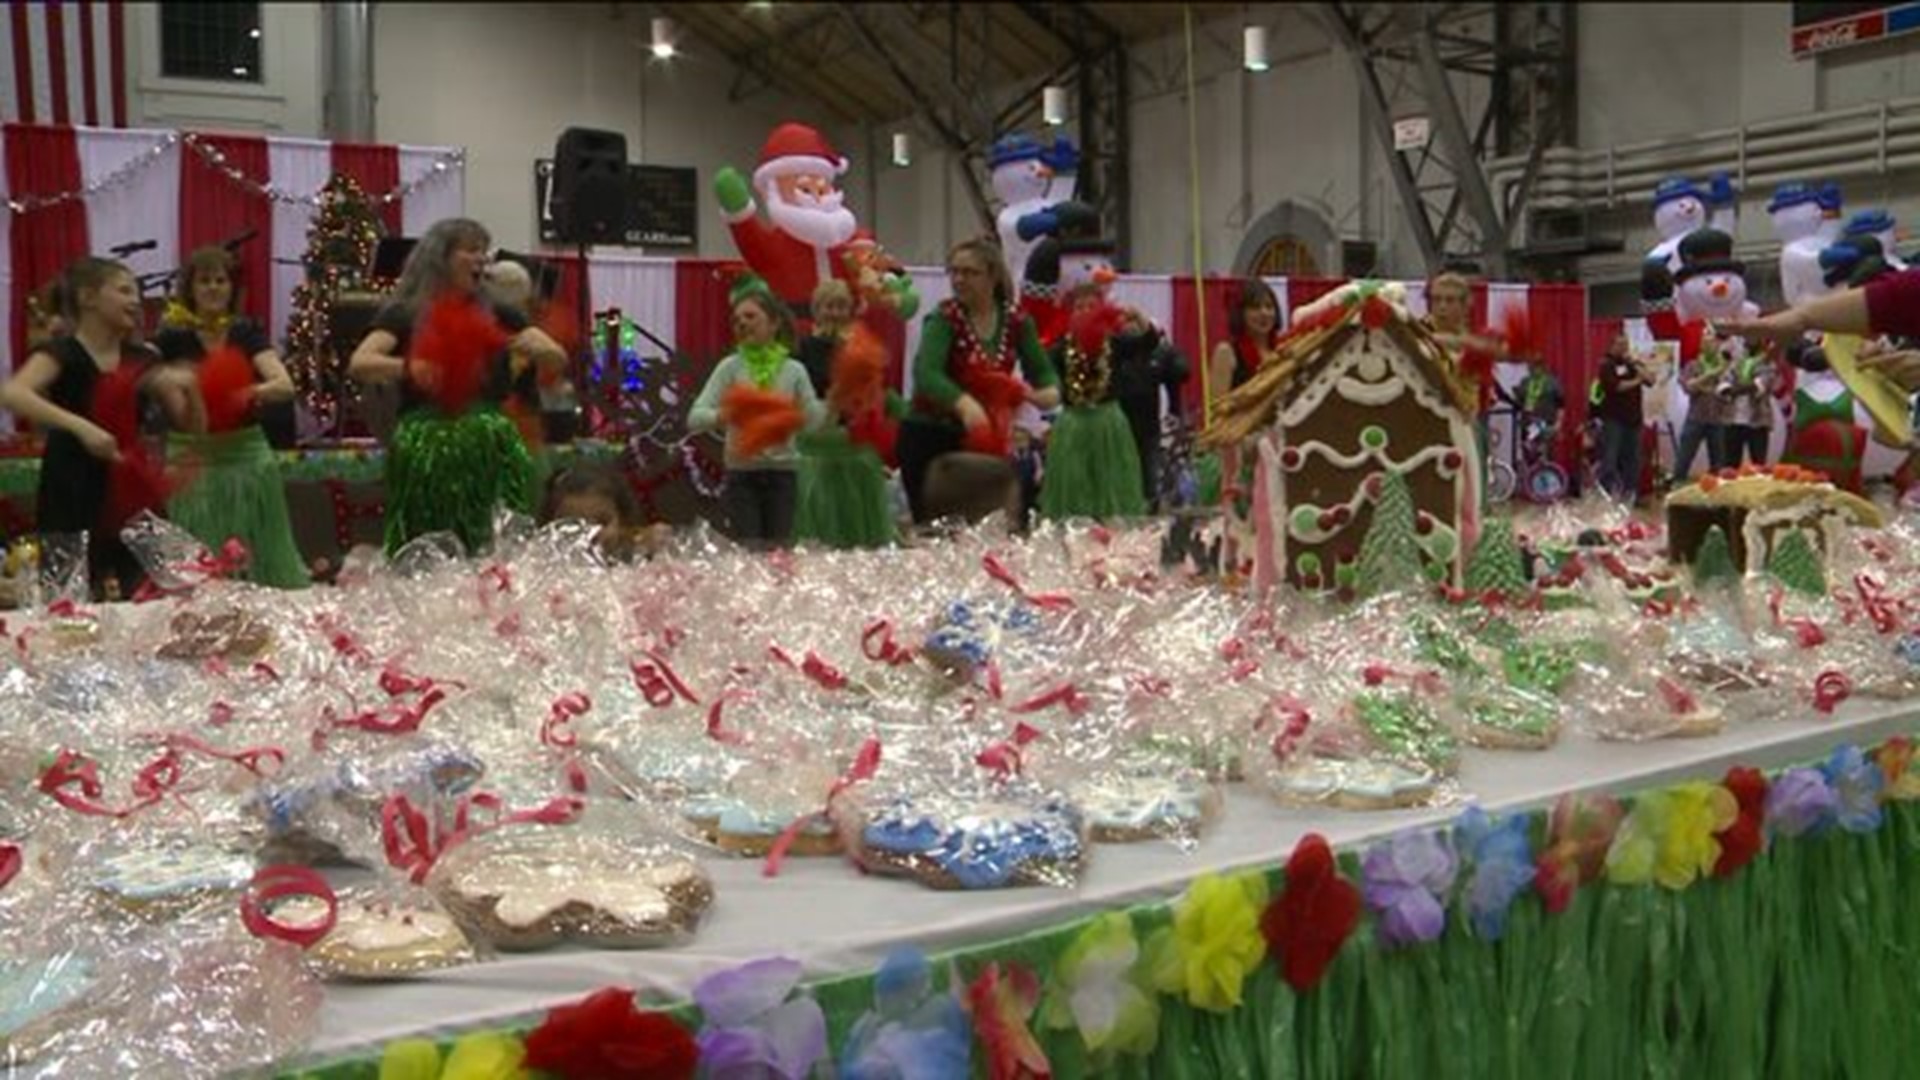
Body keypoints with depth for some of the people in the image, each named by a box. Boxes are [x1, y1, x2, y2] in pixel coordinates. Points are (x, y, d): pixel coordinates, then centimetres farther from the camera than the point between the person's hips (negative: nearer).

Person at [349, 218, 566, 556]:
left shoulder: (497, 315, 13)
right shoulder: (404, 315, 3)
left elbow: (559, 359, 7)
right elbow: (359, 364, -12)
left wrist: (535, 349, -15)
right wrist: (408, 367, -30)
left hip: (491, 449, 3)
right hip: (427, 451, -3)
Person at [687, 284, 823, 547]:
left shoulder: (794, 370, 3)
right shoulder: (730, 367, -1)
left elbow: (816, 422, 0)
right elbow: (694, 417, -10)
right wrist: (723, 416, -29)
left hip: (783, 473, 1)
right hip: (741, 474, -1)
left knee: (779, 549, 4)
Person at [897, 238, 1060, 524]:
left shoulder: (1016, 321, 1)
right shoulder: (944, 318, -12)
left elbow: (1042, 370, 1)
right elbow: (926, 374, -28)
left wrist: (1049, 392, -24)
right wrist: (964, 403, -46)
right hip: (929, 436, -4)